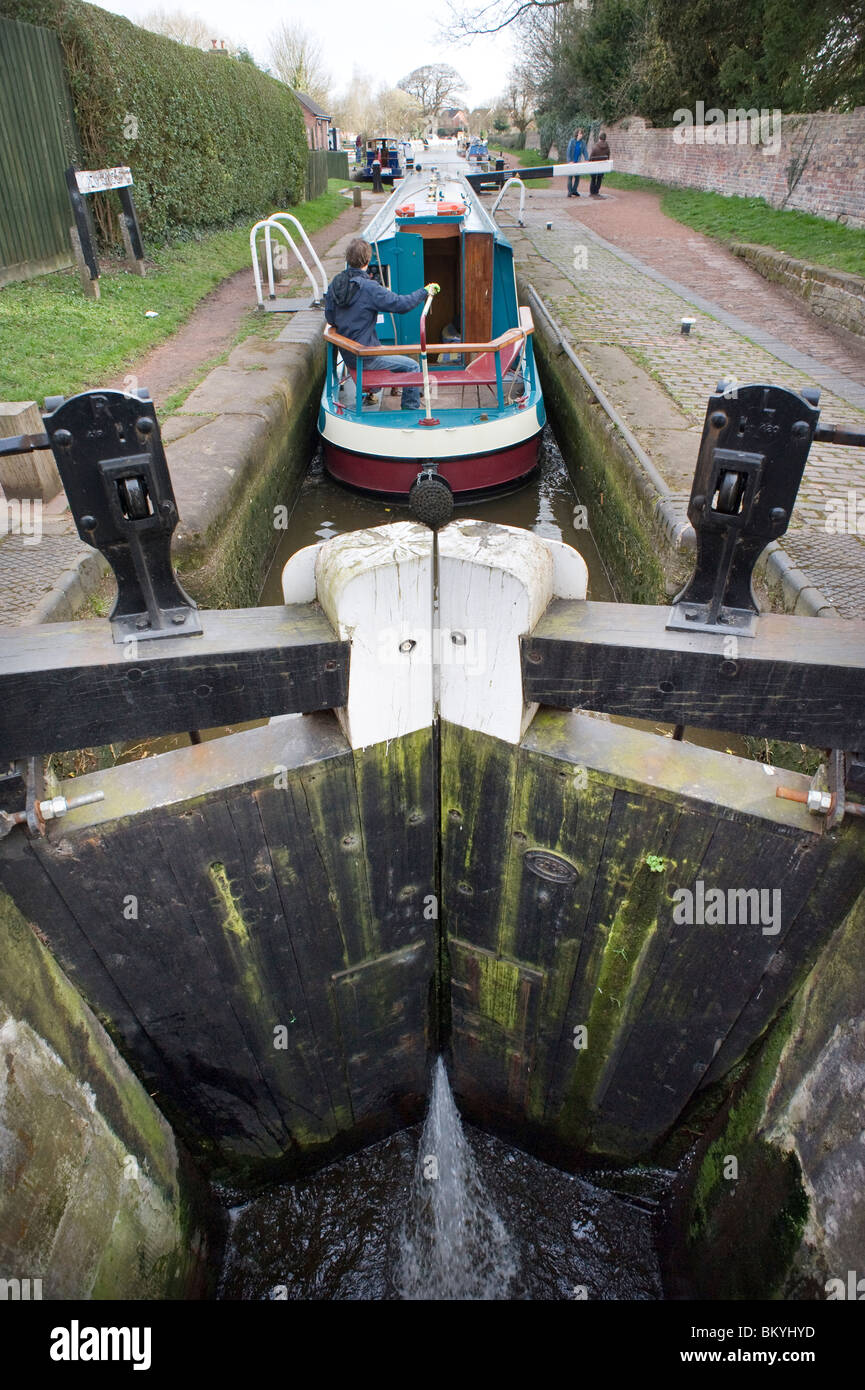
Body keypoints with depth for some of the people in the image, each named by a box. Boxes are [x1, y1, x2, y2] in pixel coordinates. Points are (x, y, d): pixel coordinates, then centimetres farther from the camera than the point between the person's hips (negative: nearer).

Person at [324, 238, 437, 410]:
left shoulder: (335, 283, 1)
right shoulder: (369, 288, -21)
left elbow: (330, 319, 9)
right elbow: (401, 304, -21)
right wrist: (425, 291, -6)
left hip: (347, 354, 9)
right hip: (364, 357, -8)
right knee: (411, 366, 2)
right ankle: (411, 410, 7)